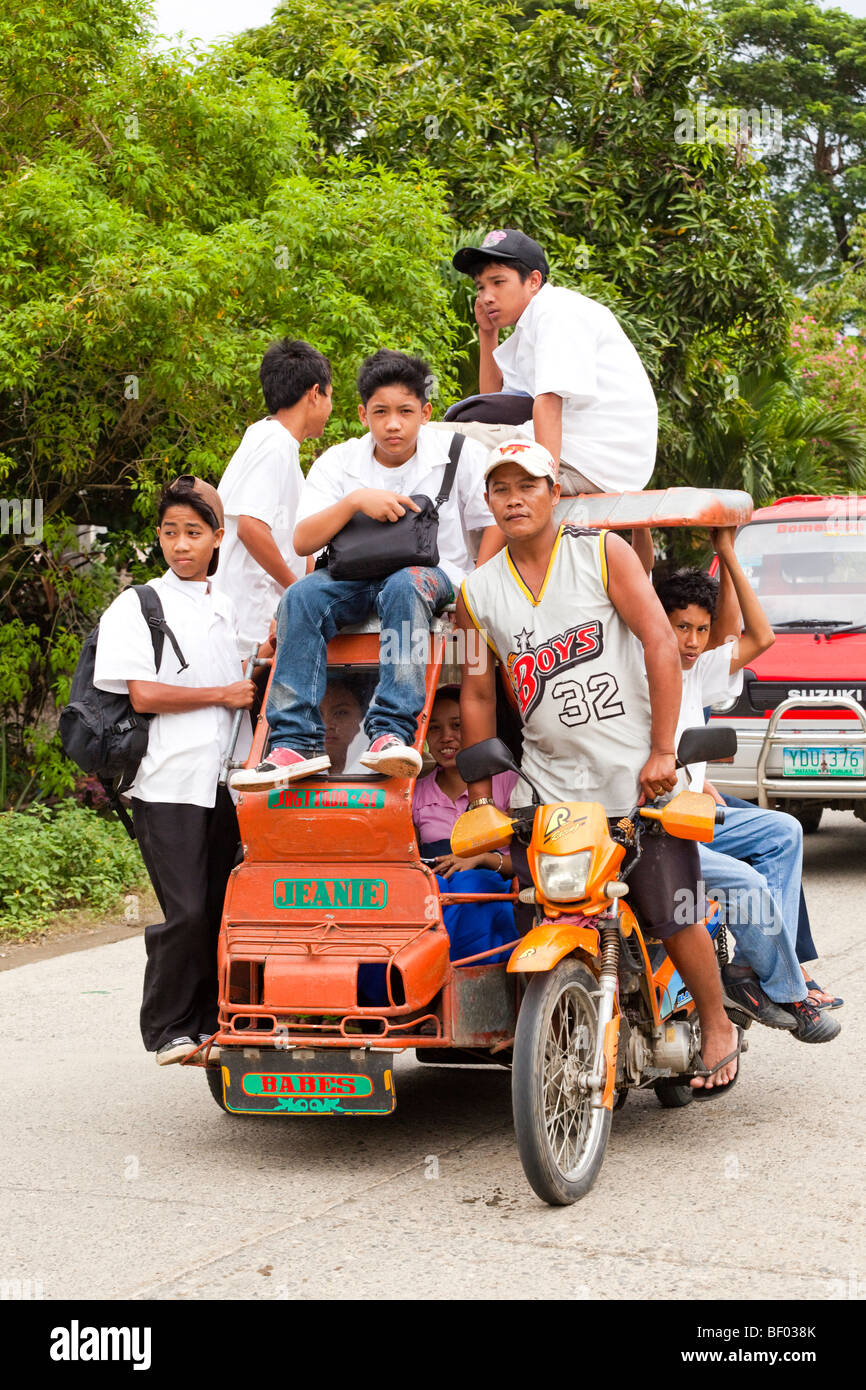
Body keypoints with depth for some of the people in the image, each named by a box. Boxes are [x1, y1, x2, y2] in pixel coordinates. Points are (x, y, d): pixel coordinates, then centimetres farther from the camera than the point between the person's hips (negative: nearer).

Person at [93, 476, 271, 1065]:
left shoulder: (230, 608, 17)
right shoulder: (136, 606, 1)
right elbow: (144, 695, -9)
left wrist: (268, 656, 5)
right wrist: (224, 693, -4)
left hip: (224, 780, 5)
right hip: (169, 781, -5)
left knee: (218, 910, 6)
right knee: (187, 912, -10)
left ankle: (207, 1023, 15)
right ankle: (168, 1029, 2)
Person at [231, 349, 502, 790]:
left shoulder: (458, 455, -1)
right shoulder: (338, 464, 3)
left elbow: (497, 521, 1)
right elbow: (302, 541, -7)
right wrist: (356, 500, -22)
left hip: (433, 574, -2)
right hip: (359, 577, 3)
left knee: (403, 584, -38)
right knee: (300, 597, -27)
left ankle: (392, 732, -45)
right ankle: (297, 741, -32)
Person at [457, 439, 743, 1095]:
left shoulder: (603, 551, 0)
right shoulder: (478, 591, 9)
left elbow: (660, 642, -5)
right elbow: (477, 694, 15)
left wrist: (662, 752, -12)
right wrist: (480, 793, 12)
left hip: (636, 774, -3)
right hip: (549, 785, 3)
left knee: (674, 917, -1)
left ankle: (718, 1029, 21)